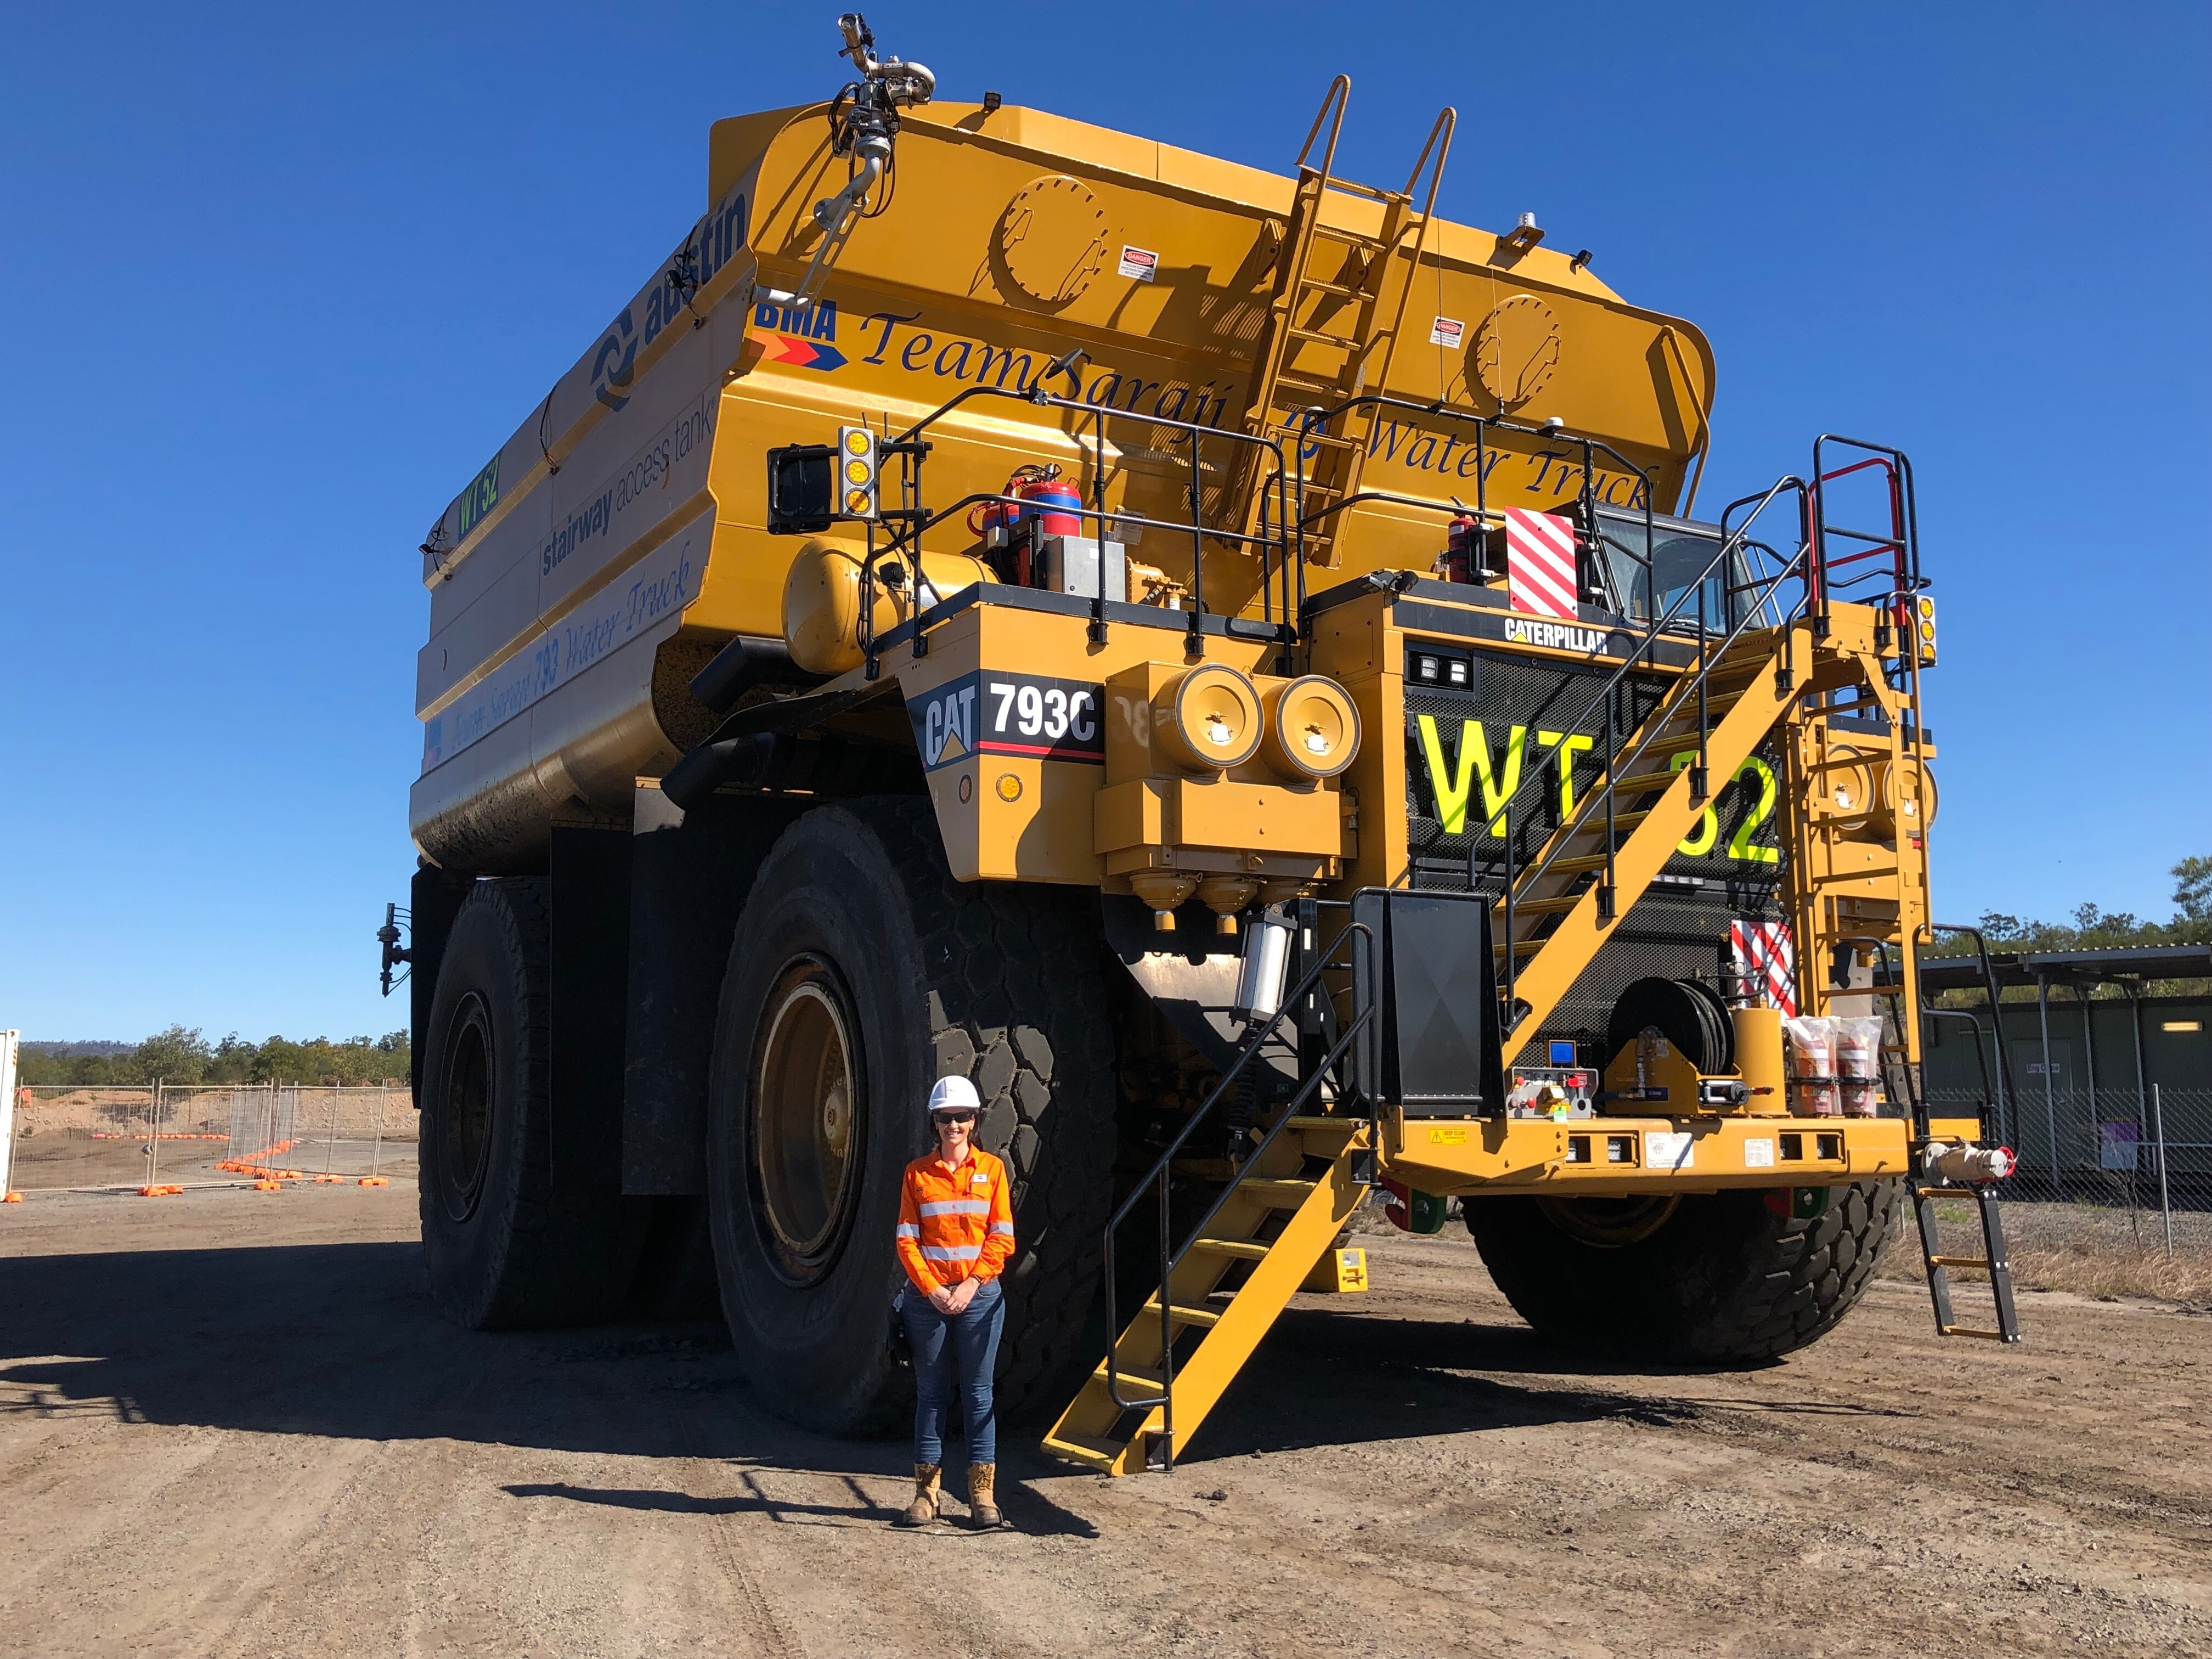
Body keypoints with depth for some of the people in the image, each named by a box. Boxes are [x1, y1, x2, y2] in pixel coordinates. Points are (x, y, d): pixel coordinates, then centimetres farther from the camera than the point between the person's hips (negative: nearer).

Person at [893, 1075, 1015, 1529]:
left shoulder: (991, 1169, 3)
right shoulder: (917, 1173, 4)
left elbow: (1002, 1237, 0)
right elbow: (906, 1240, 1)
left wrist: (971, 1284, -9)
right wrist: (932, 1289, -9)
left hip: (979, 1295, 0)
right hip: (927, 1296, 1)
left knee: (978, 1394, 3)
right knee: (930, 1393, 5)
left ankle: (982, 1493, 8)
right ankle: (926, 1492, 11)